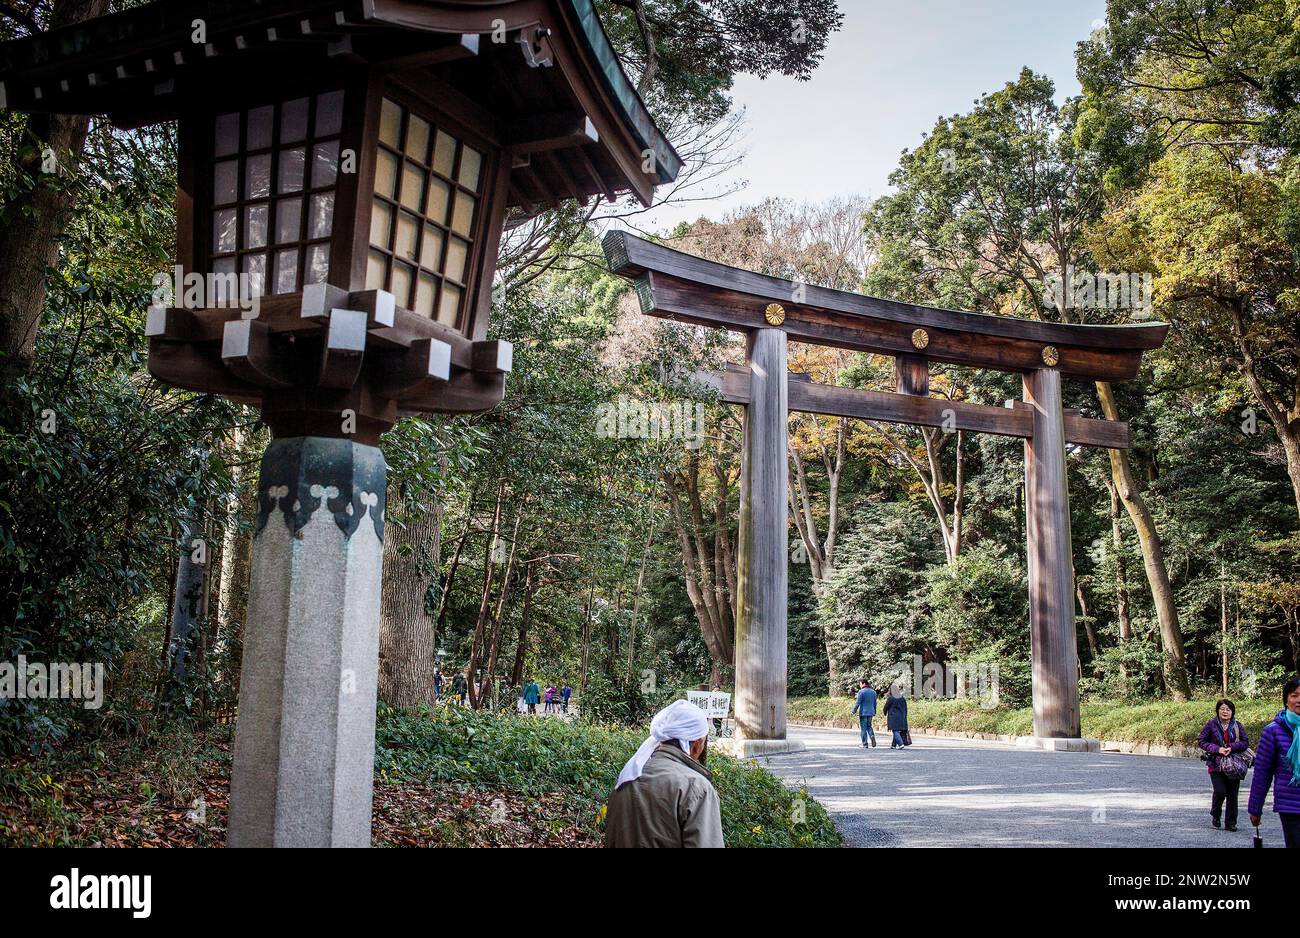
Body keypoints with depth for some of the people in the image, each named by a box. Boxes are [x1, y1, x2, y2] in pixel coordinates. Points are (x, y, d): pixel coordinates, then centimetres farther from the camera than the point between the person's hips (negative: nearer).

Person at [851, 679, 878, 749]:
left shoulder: (861, 692, -13)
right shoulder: (873, 692, 7)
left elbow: (857, 703, -13)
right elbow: (875, 703, 14)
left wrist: (854, 711, -2)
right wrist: (874, 713, 23)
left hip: (863, 712, -5)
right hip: (871, 712, 6)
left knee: (863, 728, 2)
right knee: (869, 726, 21)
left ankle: (865, 745, 3)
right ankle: (872, 735, -9)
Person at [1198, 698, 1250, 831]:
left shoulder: (1236, 725, 4)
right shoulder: (1211, 724, -2)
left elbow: (1246, 742, 1)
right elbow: (1202, 742, -1)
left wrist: (1232, 747, -15)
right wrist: (1217, 749, -15)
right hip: (1216, 765, -2)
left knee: (1232, 795, 3)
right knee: (1220, 791, -13)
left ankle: (1231, 822, 16)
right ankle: (1215, 815, 14)